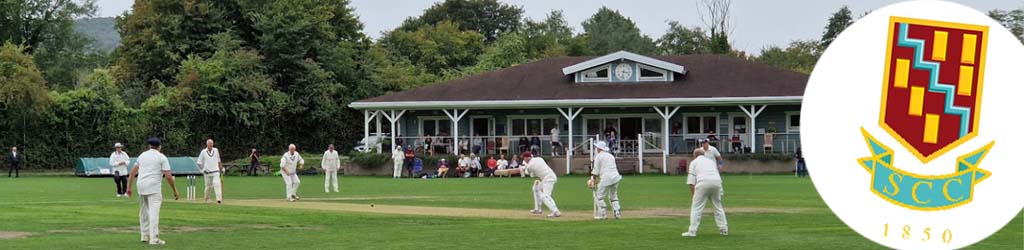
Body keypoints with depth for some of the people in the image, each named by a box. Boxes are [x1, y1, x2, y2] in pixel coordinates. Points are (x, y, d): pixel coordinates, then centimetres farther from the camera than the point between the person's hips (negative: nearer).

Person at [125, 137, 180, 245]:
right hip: (153, 188, -5)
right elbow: (168, 176, -7)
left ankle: (145, 236, 22)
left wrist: (129, 187, 16)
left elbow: (133, 172, 11)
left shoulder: (142, 155, 15)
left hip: (141, 187, 5)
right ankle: (154, 239, -14)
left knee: (144, 212, 18)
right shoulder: (162, 157, 1)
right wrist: (175, 191, 1)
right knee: (154, 212, -9)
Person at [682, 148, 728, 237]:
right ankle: (724, 229, 18)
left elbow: (691, 181, 8)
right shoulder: (711, 160, 33)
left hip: (703, 183, -4)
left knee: (696, 207, -1)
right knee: (718, 206, 18)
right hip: (717, 182, 4)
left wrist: (693, 194, 9)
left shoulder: (694, 162, 20)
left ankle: (692, 231, -7)